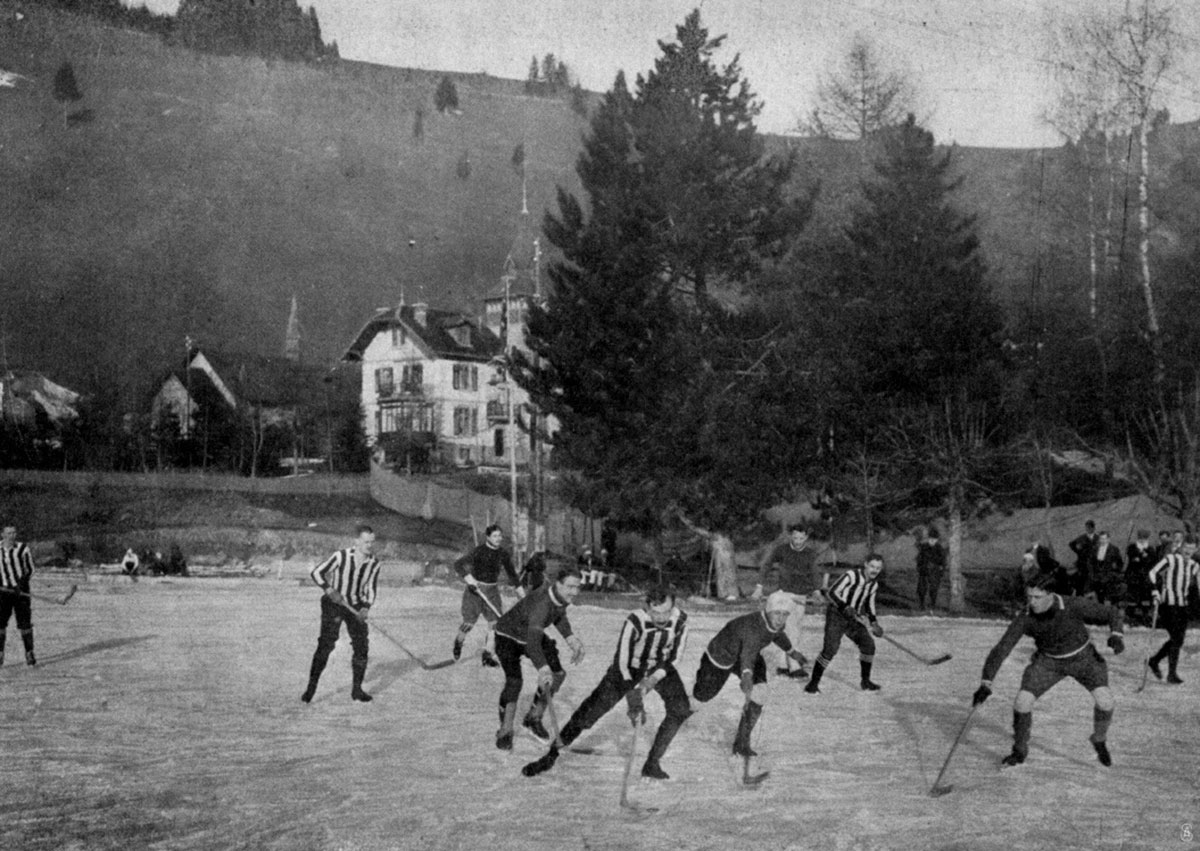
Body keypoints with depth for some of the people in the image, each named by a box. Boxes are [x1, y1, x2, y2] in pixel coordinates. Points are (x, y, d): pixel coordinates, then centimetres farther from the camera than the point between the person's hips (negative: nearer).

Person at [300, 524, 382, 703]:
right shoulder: (341, 556, -16)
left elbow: (371, 590, 4)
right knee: (326, 644, -16)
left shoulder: (374, 564, -4)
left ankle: (356, 689, 11)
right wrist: (329, 590, -23)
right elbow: (316, 573, -9)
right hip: (334, 604, -4)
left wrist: (365, 608, -13)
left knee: (361, 646, -2)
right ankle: (311, 686, -11)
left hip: (356, 606, 4)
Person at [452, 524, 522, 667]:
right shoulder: (479, 552, -15)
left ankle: (487, 655, -1)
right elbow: (458, 564, -23)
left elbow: (511, 573, 15)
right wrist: (467, 576, -38)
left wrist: (519, 589, 16)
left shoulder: (503, 554, 1)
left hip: (492, 590, 4)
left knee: (495, 622, -9)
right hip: (475, 589, -4)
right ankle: (458, 642, 32)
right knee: (469, 622, 0)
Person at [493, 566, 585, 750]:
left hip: (534, 634, 8)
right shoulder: (541, 604, -41)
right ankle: (505, 731, -8)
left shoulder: (563, 595, -17)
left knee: (558, 674, -1)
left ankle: (533, 718, 16)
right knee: (514, 681, -23)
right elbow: (532, 641, -52)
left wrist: (570, 638, -3)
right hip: (508, 637, -8)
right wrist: (542, 668, -66)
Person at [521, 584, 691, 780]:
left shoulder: (680, 620, -24)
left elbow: (674, 657, -11)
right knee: (592, 709, -11)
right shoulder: (635, 622, -33)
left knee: (680, 709, -19)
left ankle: (652, 763, -5)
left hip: (661, 668, 3)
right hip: (629, 667, -3)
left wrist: (654, 679, -26)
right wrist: (633, 700, -32)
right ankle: (550, 756, 5)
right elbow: (621, 662, -28)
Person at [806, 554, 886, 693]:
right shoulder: (851, 576, -19)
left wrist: (873, 620, 12)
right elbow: (833, 593, -21)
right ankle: (813, 683, -7)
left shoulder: (874, 584, 5)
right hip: (836, 615, -7)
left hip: (853, 619, 7)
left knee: (868, 644, -4)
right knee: (830, 649, -18)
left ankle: (865, 681, 12)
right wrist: (845, 608, -33)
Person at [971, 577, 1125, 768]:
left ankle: (1099, 741, 10)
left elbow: (1112, 613, -16)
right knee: (1022, 701, -15)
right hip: (1048, 662, 1)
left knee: (1104, 699, -22)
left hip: (1083, 657, -1)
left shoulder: (1074, 606, -30)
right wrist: (985, 683, -31)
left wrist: (1116, 635, -36)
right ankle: (1019, 752, 10)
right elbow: (1001, 649, -22)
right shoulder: (1025, 618, -24)